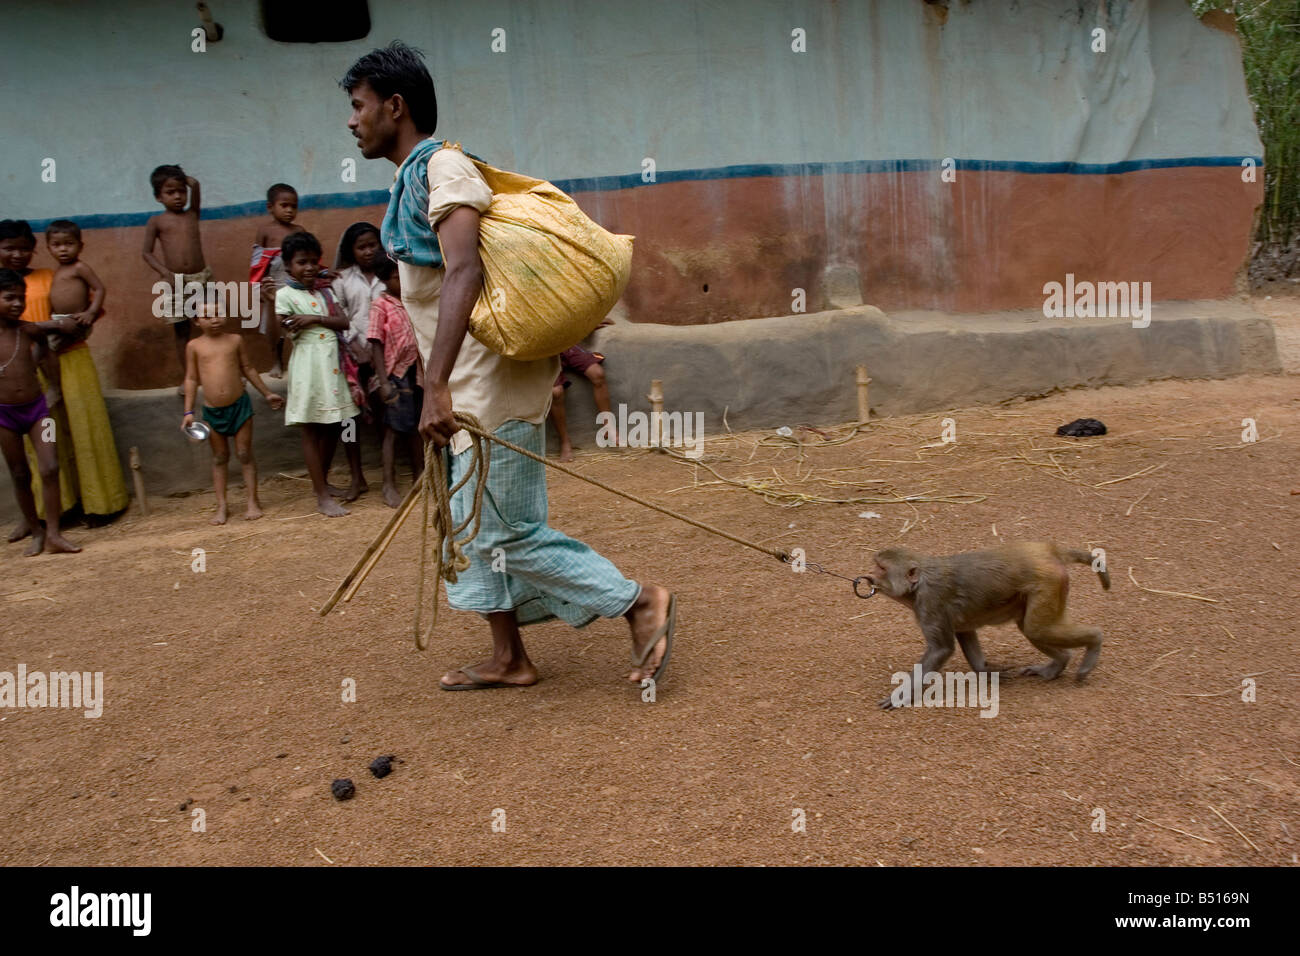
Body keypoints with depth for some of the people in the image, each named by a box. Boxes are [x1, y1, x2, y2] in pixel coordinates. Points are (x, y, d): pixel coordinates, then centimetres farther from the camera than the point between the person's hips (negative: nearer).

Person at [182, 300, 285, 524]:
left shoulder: (235, 340, 0)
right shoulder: (194, 346, -1)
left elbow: (248, 369, 10)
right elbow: (191, 379, 2)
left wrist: (267, 393, 14)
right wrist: (189, 411, -2)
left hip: (239, 405, 0)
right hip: (212, 411, 0)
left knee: (244, 454, 5)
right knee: (219, 458, 10)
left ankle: (253, 501, 14)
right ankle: (221, 506, 16)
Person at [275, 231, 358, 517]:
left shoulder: (324, 292, 14)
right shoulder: (285, 295, -3)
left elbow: (344, 322, 3)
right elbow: (281, 327, -17)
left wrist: (316, 318, -12)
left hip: (332, 365, 6)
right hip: (308, 366, -6)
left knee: (331, 428, 12)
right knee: (311, 431, 1)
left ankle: (321, 482, 29)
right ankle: (322, 497, 4)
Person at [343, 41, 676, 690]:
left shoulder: (442, 167, -13)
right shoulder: (414, 178, 17)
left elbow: (462, 273, -28)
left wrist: (435, 384, -35)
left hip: (492, 382, -10)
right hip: (471, 388, 10)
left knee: (507, 533, -6)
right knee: (476, 525, 14)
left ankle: (640, 603, 4)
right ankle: (508, 659, 24)